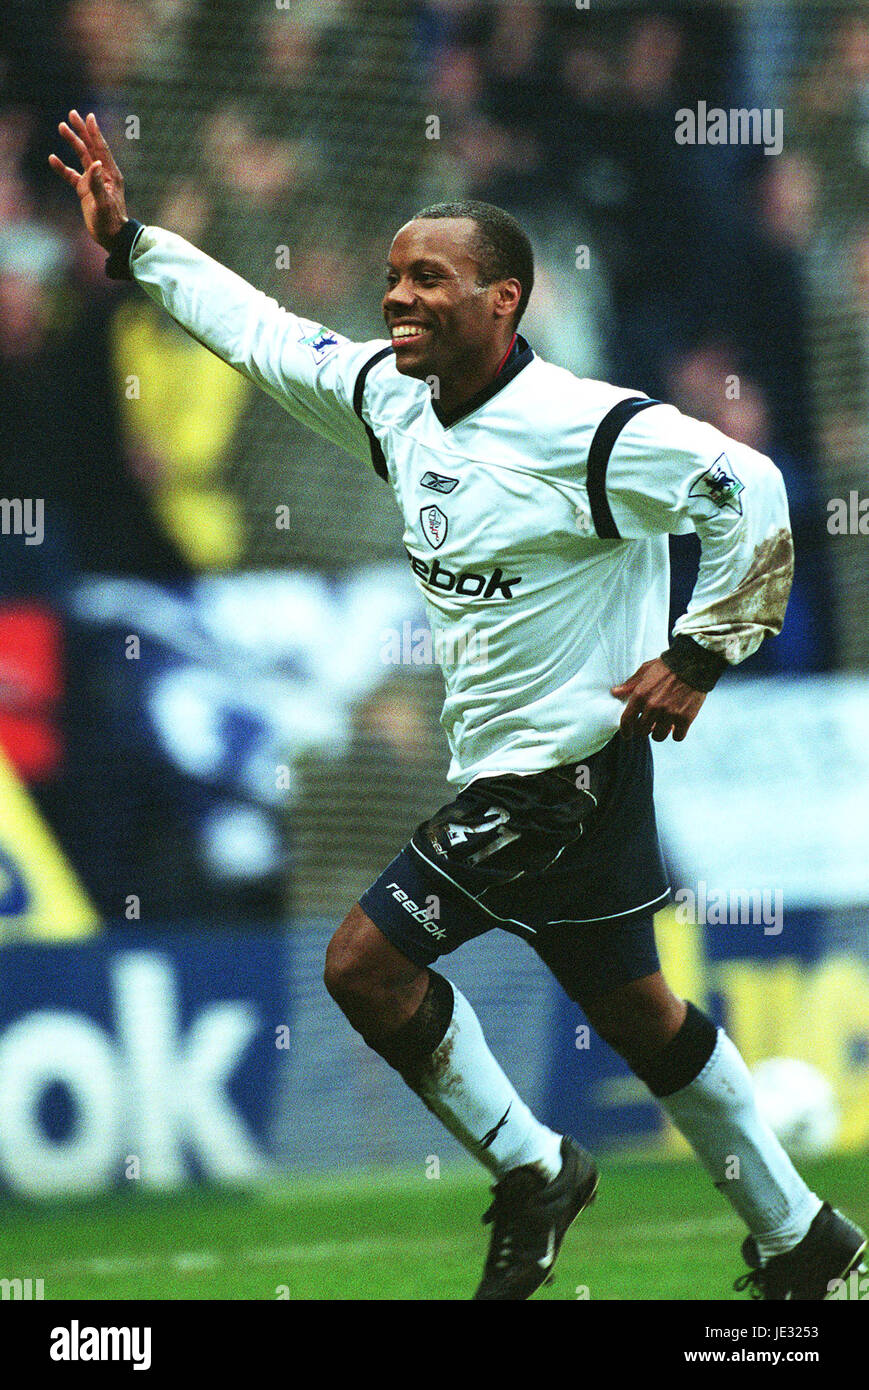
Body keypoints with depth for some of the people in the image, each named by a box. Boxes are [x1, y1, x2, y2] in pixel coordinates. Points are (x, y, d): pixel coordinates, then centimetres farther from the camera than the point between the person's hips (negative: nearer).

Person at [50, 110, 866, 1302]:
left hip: (565, 770, -8)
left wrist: (701, 655, -18)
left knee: (367, 962, -9)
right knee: (634, 1012, 15)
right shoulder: (392, 398, 5)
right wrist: (131, 243, 15)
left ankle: (532, 1173, 7)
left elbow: (746, 488, -21)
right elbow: (264, 332, 16)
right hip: (501, 773, 8)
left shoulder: (584, 430, -20)